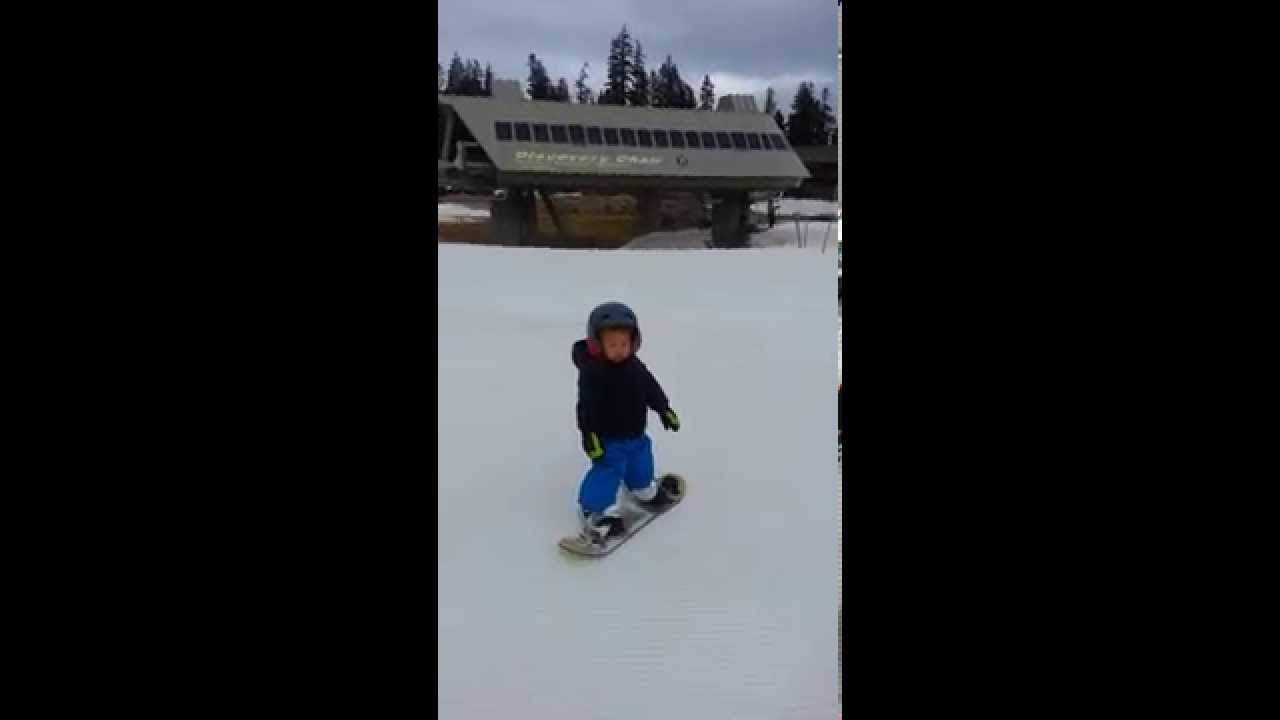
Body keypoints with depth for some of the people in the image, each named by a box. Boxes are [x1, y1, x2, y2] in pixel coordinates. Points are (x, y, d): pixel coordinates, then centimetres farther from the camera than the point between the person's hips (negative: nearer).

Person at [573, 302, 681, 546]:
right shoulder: (592, 372, -25)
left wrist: (665, 410, 16)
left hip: (635, 434, 8)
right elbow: (587, 407, -26)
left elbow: (651, 389, 11)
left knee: (641, 463, 25)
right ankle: (597, 510, 5)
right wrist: (590, 436, -27)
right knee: (608, 470, -9)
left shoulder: (634, 366, -3)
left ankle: (645, 492, 51)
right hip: (607, 438, -7)